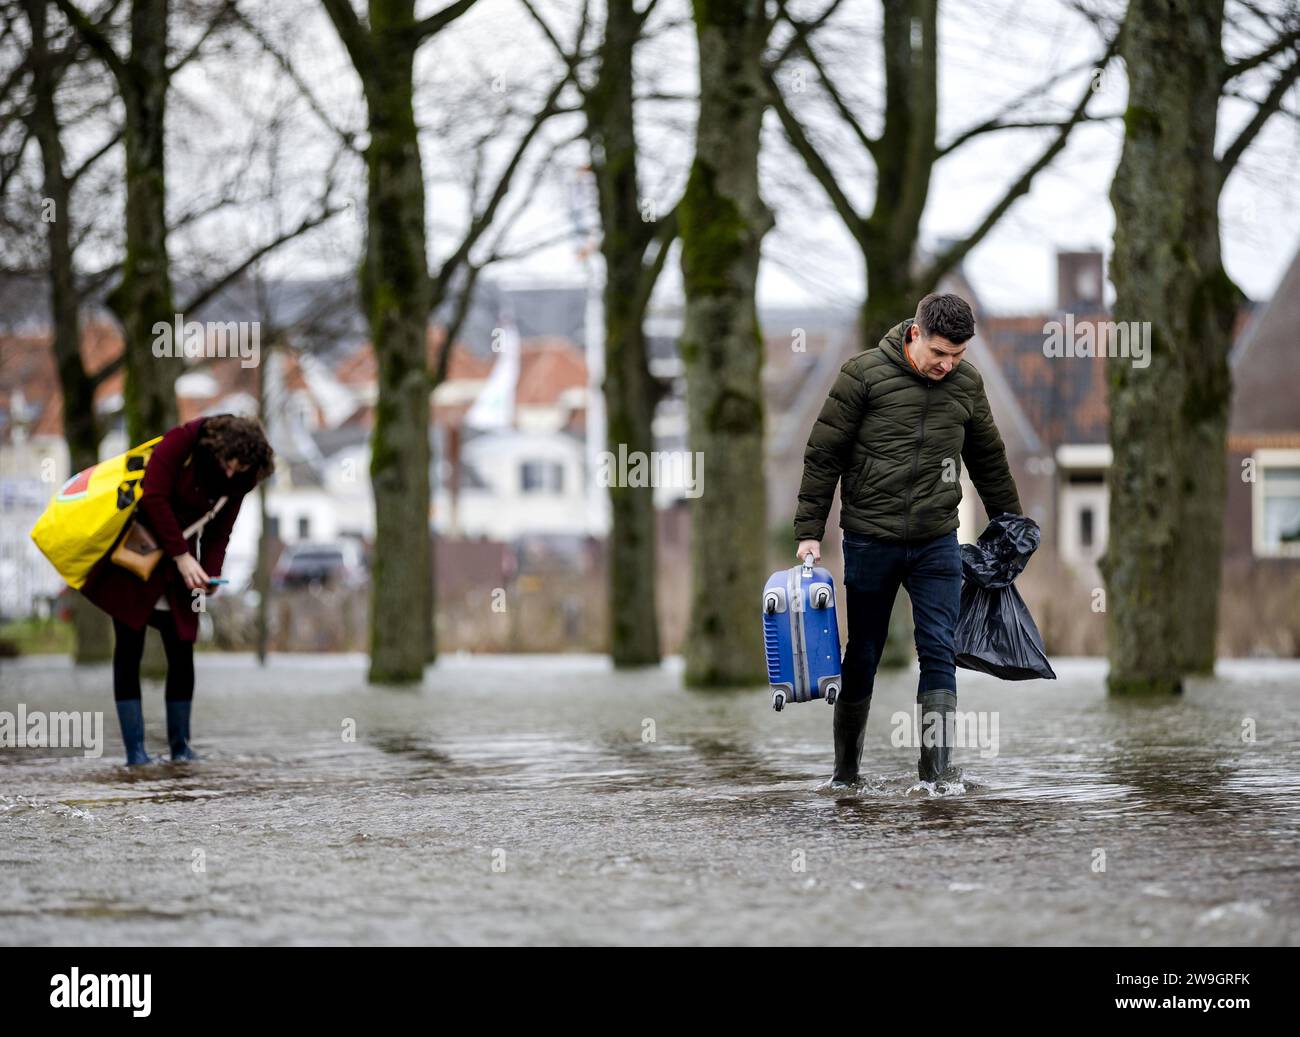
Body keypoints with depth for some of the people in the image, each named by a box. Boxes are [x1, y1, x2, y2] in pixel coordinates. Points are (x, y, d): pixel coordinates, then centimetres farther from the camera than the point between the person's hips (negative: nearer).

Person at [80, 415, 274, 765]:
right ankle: (135, 750, -3)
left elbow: (219, 533, 1)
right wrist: (182, 557, -24)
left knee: (182, 653, -1)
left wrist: (210, 573, -17)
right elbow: (154, 498, -23)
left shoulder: (237, 481, -4)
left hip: (176, 566, 4)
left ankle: (180, 746, 10)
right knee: (129, 650, -5)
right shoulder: (182, 441, -20)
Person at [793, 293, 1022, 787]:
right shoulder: (864, 374, -7)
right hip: (870, 540, -2)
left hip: (937, 542, 2)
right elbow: (823, 455, -4)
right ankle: (845, 768, 19)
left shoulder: (967, 383, 4)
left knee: (939, 653, -7)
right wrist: (809, 532, -6)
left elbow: (989, 460, 18)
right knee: (863, 656, 6)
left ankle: (938, 765, -7)